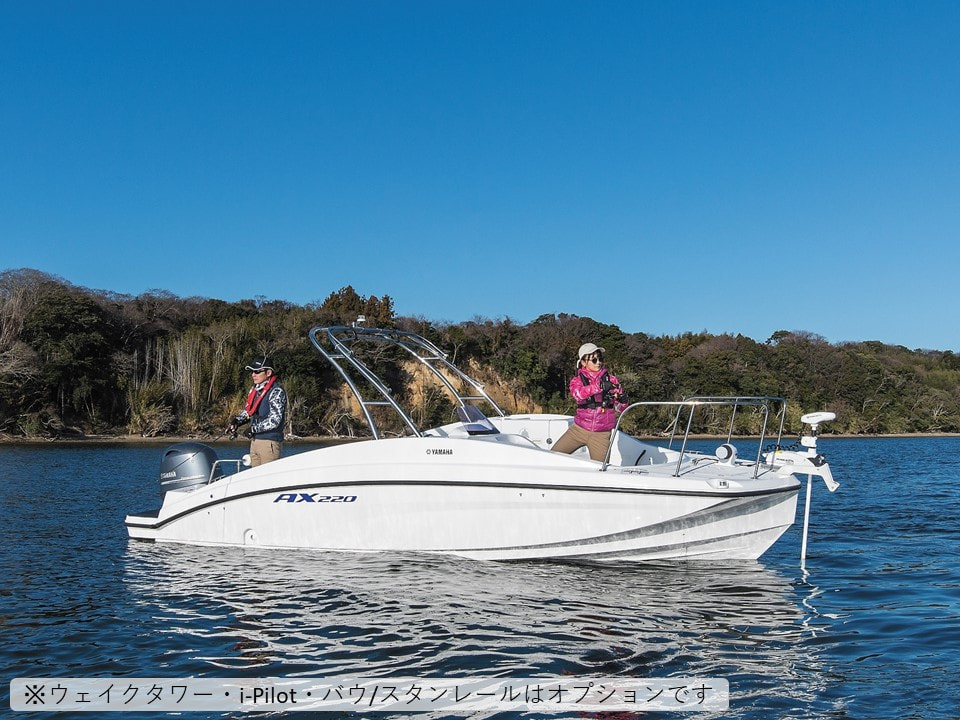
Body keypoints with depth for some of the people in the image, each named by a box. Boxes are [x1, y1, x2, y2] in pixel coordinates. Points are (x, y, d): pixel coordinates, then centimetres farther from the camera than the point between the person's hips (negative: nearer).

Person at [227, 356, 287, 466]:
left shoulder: (276, 392, -13)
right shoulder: (254, 390, 13)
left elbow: (274, 420, -20)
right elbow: (247, 411, 23)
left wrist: (254, 429, -16)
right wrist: (237, 421, 3)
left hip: (270, 442, -8)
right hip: (254, 441, 8)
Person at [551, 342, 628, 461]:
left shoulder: (610, 379, 5)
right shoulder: (577, 380, 4)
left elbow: (619, 409, 6)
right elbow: (578, 393, -22)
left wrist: (622, 400, -17)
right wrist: (599, 386, -36)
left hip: (601, 435, 0)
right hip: (579, 429, 1)